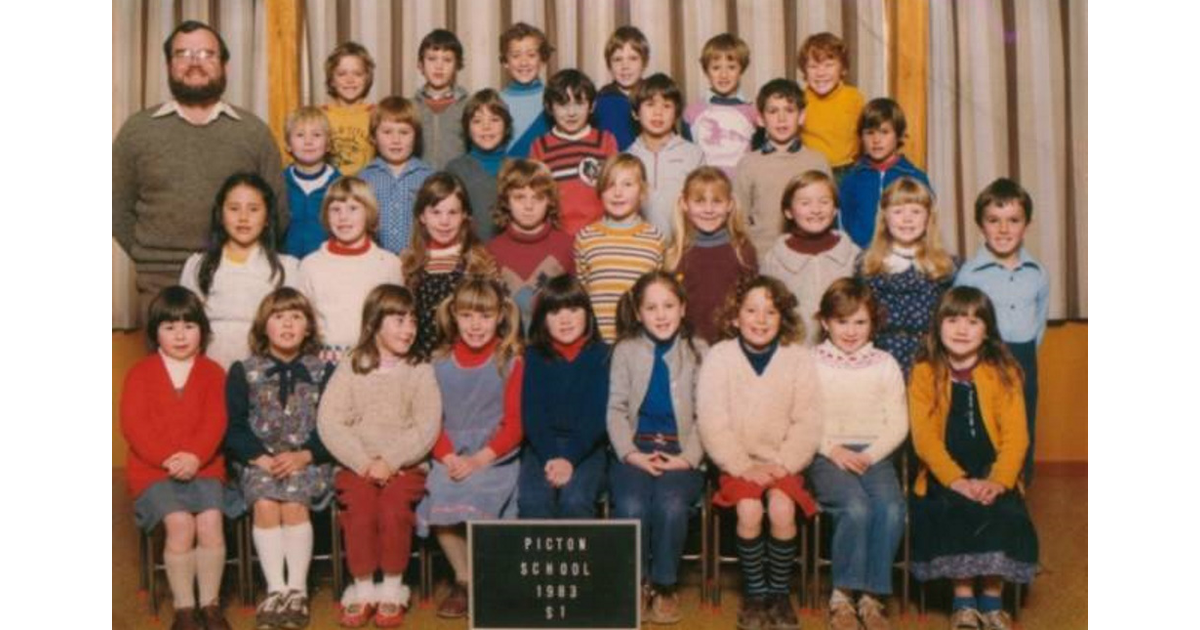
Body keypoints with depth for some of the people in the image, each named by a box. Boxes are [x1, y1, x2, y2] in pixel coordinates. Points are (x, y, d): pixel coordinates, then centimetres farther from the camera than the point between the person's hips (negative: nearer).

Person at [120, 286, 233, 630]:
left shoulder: (212, 371, 9)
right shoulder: (140, 372, 7)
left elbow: (216, 421, -2)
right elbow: (133, 424, -5)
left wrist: (195, 457, -19)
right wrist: (167, 458, -17)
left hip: (202, 467, 1)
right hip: (153, 469, -1)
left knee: (211, 522, -23)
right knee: (180, 523, -24)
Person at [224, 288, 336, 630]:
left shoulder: (323, 372, 7)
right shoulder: (243, 371, 9)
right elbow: (234, 426, 1)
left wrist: (304, 456, -16)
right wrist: (261, 458, -14)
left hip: (308, 460, -1)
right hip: (259, 460, 1)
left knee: (294, 505, -27)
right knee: (265, 505, -27)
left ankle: (297, 589, -17)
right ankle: (275, 589, -18)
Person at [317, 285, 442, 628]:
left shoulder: (420, 371, 7)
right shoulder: (350, 368, 8)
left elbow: (427, 427, -4)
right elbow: (328, 421, -2)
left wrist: (390, 461, -16)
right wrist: (363, 462, -14)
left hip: (405, 465, -1)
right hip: (357, 465, 1)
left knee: (394, 507, -28)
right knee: (359, 507, -27)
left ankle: (392, 590, -9)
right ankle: (362, 590, -10)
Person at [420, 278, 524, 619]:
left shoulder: (511, 363, -1)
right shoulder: (441, 363, 8)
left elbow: (514, 424, -5)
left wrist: (479, 459, -17)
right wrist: (447, 456, -13)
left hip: (495, 458, -3)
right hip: (452, 458, 3)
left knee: (476, 500, -29)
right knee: (438, 502, -23)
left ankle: (476, 580, -4)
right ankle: (464, 578, 1)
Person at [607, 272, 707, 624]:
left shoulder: (699, 352, 8)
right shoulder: (625, 350, 10)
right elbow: (616, 408, 4)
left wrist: (688, 457, -12)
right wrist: (630, 453, -10)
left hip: (681, 450, -1)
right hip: (636, 448, 1)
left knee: (671, 504, -30)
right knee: (631, 507, -28)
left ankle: (665, 585, -8)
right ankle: (637, 582, -4)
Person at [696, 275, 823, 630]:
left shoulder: (799, 358, 2)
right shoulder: (718, 358, -1)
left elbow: (807, 422, -2)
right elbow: (712, 423, -6)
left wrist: (784, 464, -13)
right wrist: (743, 466, -15)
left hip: (783, 463, 1)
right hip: (738, 463, 0)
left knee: (782, 509, -25)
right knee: (749, 510, -26)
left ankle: (780, 594, -2)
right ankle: (754, 595, -3)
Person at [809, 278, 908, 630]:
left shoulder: (885, 364, 12)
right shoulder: (810, 363, 6)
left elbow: (898, 424, 6)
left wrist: (869, 456, -9)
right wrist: (833, 450, -15)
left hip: (874, 454, 2)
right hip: (826, 456, -2)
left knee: (891, 508, -28)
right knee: (856, 507, -31)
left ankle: (872, 596, -14)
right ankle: (842, 596, -14)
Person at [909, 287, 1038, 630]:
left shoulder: (1004, 373, 5)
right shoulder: (924, 374, 2)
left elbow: (1015, 435, -4)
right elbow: (924, 437, -8)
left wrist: (999, 481, -21)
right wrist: (957, 480, -22)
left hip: (991, 475, 1)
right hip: (944, 476, -1)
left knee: (1007, 514, -26)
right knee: (956, 512, -29)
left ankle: (991, 600, -6)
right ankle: (963, 601, -12)